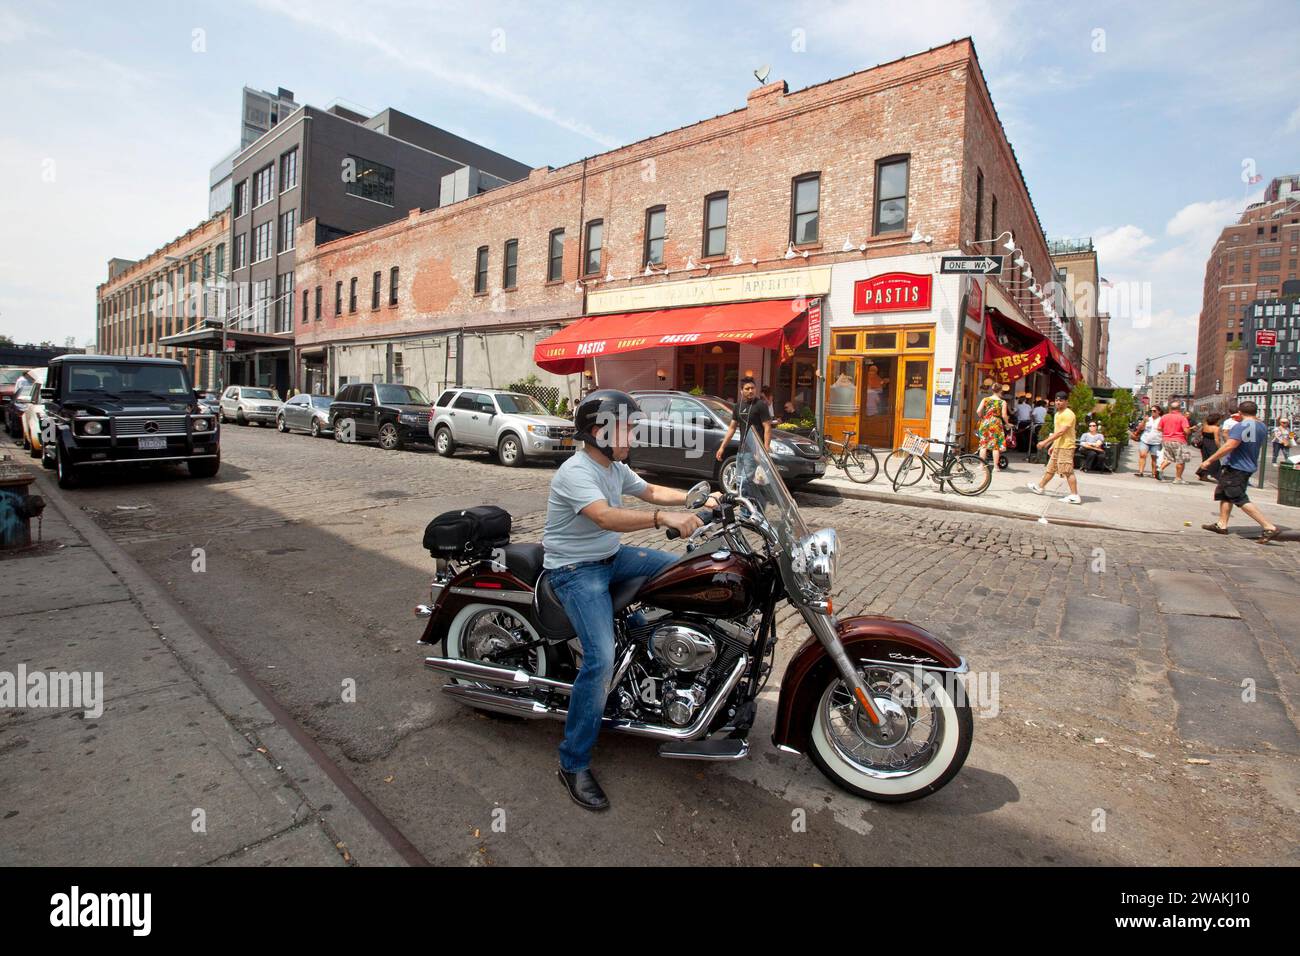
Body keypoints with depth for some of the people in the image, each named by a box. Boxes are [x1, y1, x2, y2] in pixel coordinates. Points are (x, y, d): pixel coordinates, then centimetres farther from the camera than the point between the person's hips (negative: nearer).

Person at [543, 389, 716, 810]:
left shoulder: (614, 467, 7)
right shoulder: (575, 472, -22)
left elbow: (650, 491, 20)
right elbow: (607, 517, -38)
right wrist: (663, 517, -50)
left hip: (611, 556, 9)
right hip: (575, 570, -9)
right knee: (601, 658, -23)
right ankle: (573, 764, -8)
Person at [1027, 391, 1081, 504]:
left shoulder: (1068, 414, -14)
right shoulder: (1058, 414, 16)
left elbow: (1061, 432, -22)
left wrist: (1045, 442, -22)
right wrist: (1052, 446, 22)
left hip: (1066, 447, -10)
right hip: (1057, 446, 10)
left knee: (1068, 471, -9)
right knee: (1050, 469, 19)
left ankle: (1075, 496, -8)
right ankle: (1039, 487, 31)